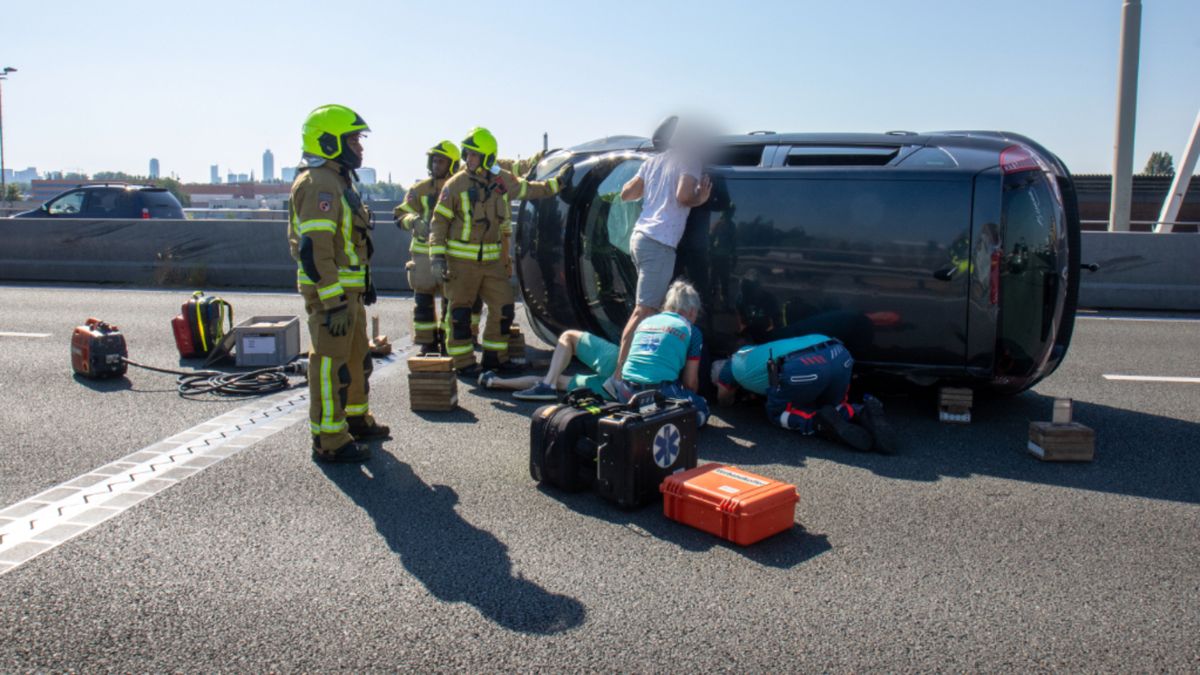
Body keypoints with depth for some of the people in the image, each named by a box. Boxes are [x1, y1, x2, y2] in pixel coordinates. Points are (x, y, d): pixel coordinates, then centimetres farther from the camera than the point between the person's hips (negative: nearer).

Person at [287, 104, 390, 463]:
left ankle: (356, 419, 37)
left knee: (356, 357, 21)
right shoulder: (319, 184, -18)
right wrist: (333, 303, -27)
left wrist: (365, 283, 26)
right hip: (330, 291, -11)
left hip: (349, 289, 11)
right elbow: (314, 249, -25)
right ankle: (329, 440, 4)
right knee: (331, 364, -4)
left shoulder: (338, 180, 17)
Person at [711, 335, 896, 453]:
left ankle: (821, 423, -10)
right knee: (833, 406, 30)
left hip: (802, 367, -6)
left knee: (778, 413, 20)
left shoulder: (730, 367, 28)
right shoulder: (751, 350, 43)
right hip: (839, 354, 6)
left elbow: (723, 401, 44)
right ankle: (864, 414, -3)